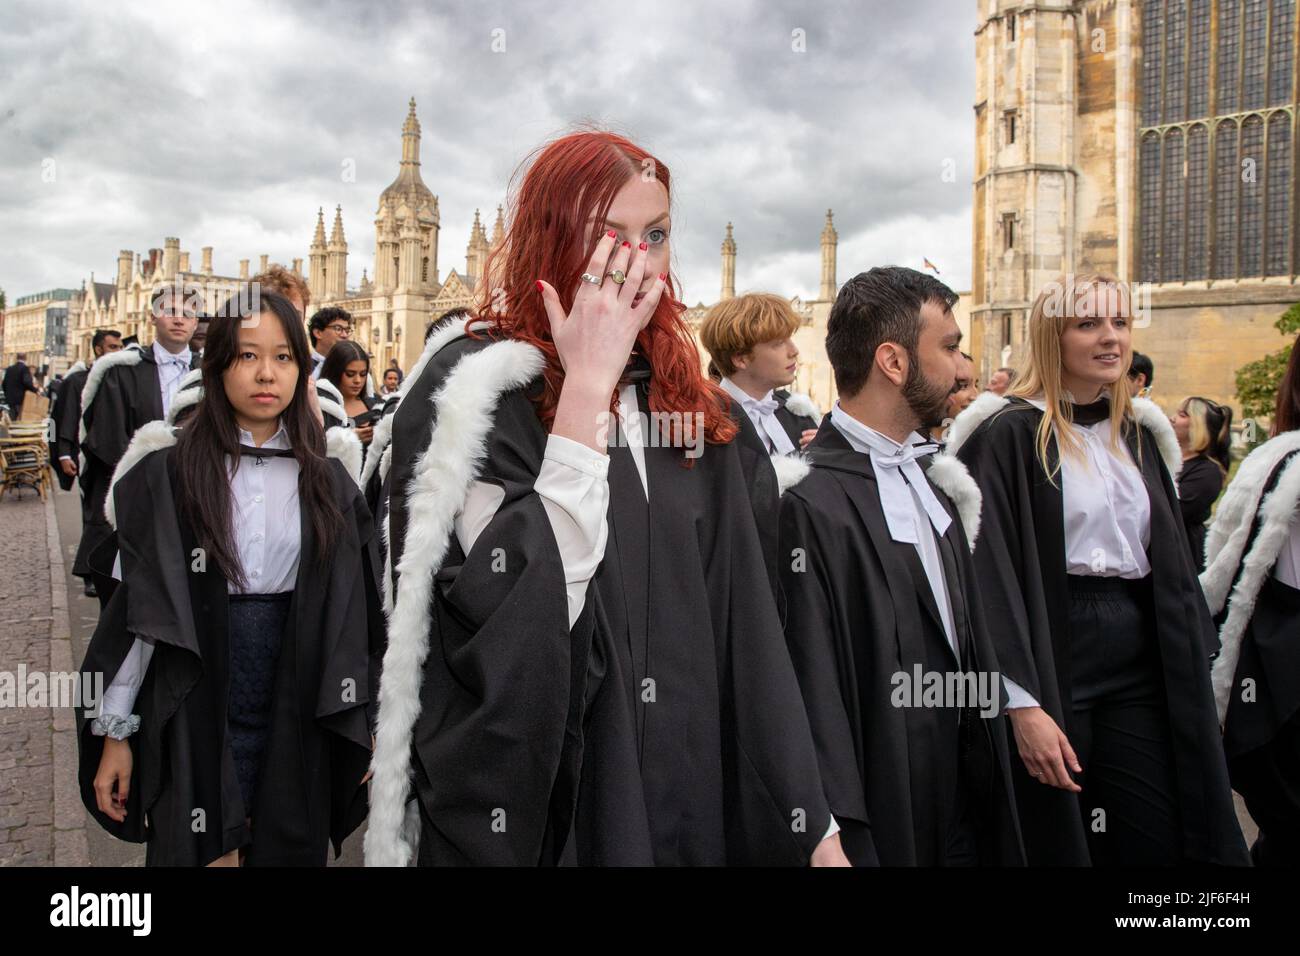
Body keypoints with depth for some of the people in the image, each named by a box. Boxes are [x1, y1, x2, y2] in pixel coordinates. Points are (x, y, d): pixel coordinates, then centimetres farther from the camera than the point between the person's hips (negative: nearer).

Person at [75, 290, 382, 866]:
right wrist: (115, 729, -2)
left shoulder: (327, 480, 1)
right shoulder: (168, 472, -4)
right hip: (195, 709, -1)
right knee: (199, 851, 9)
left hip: (296, 715, 2)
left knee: (286, 849, 12)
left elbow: (350, 609, 3)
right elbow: (139, 604, -2)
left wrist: (365, 723, 4)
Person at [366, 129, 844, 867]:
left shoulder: (687, 406, 4)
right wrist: (588, 385, -22)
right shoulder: (471, 388, -12)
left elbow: (742, 621, 3)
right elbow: (525, 613, -26)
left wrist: (810, 822, 3)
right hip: (529, 811, -5)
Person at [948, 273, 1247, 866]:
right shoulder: (1011, 433, -9)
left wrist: (1194, 670, 11)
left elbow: (1173, 561, 17)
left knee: (1155, 839, 6)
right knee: (1052, 838, 6)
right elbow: (994, 571, -15)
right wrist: (1023, 702, -21)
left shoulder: (1141, 434, 12)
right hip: (1052, 654, -6)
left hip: (1142, 658, 6)